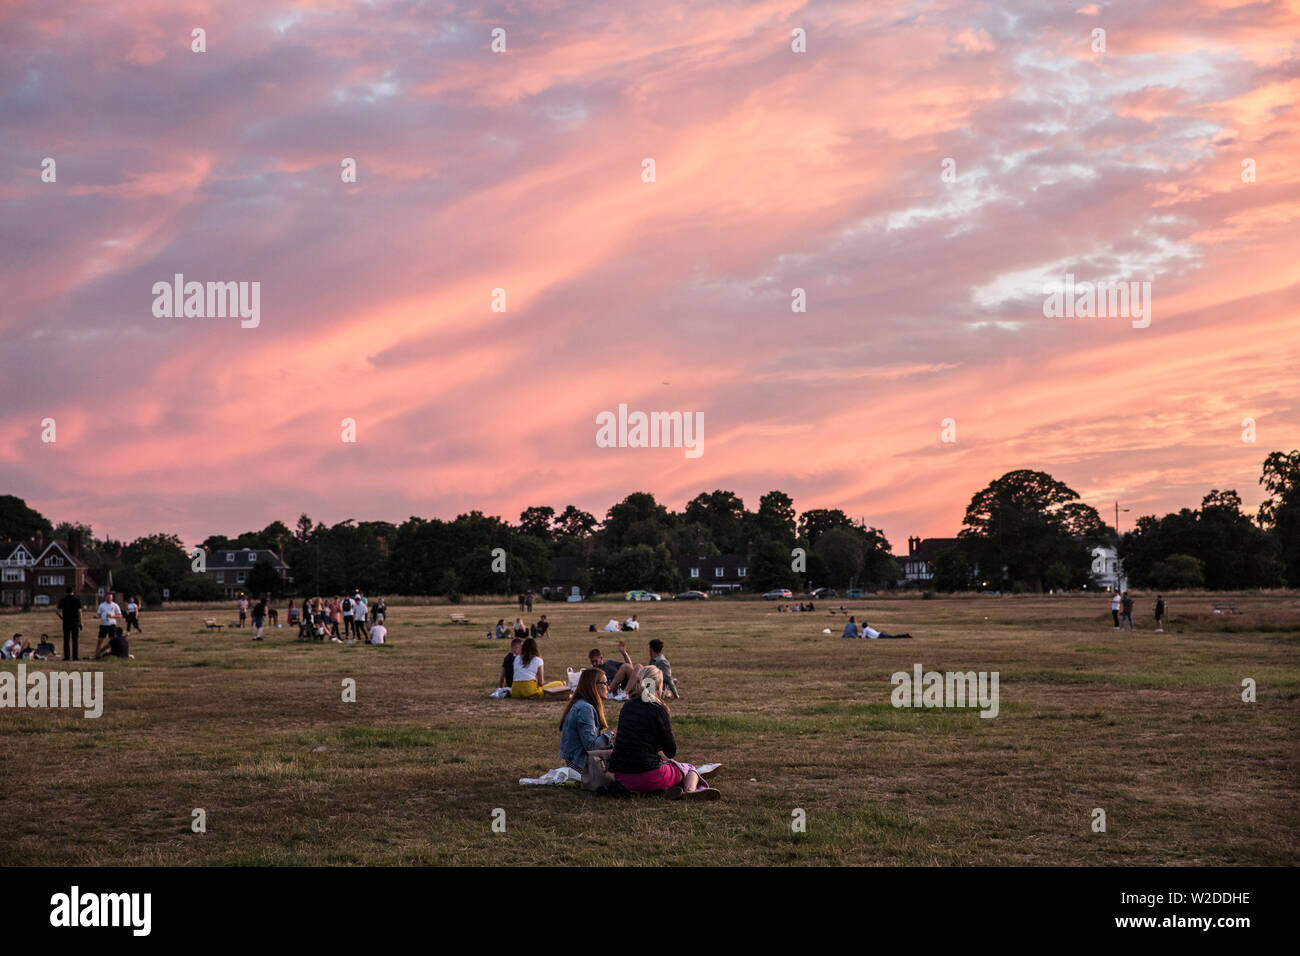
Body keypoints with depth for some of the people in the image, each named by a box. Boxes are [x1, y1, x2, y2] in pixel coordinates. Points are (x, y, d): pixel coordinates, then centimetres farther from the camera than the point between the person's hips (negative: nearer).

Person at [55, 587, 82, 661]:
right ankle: (75, 656, 0)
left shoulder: (63, 600, 3)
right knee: (75, 640, 3)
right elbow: (79, 611, -4)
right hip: (75, 622, 0)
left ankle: (66, 656, -2)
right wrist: (80, 623, -1)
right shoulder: (77, 600, 0)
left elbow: (57, 610, -1)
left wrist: (61, 618, 10)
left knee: (66, 640, 2)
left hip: (66, 622, 0)